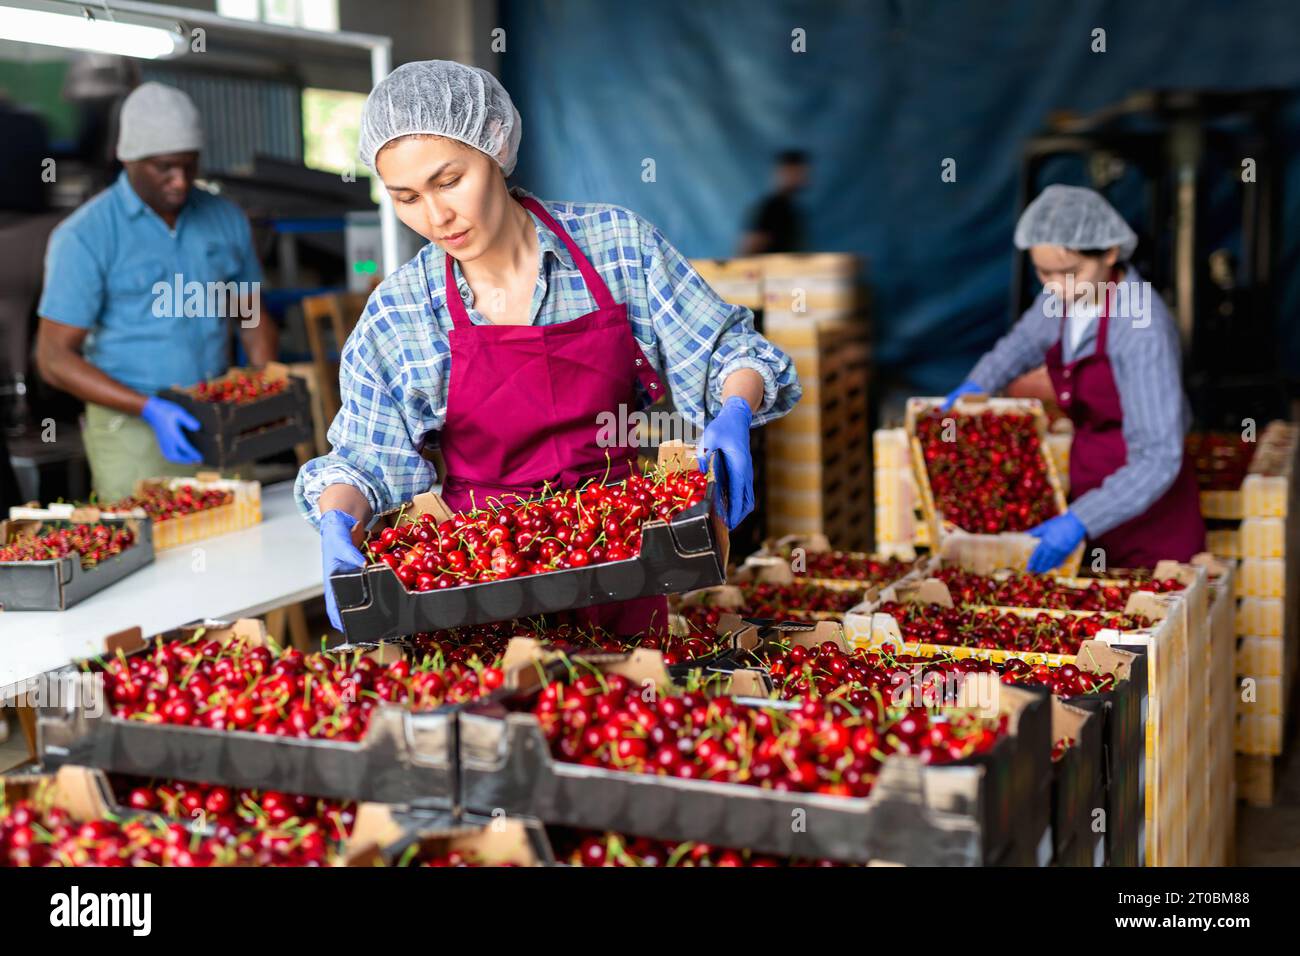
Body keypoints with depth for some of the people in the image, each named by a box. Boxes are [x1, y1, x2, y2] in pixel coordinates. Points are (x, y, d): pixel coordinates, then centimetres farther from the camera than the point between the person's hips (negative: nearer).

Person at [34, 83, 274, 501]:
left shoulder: (226, 219, 7)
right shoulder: (83, 237, -7)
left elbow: (251, 316, 18)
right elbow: (54, 359, -8)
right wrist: (149, 409, -20)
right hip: (133, 437, -4)